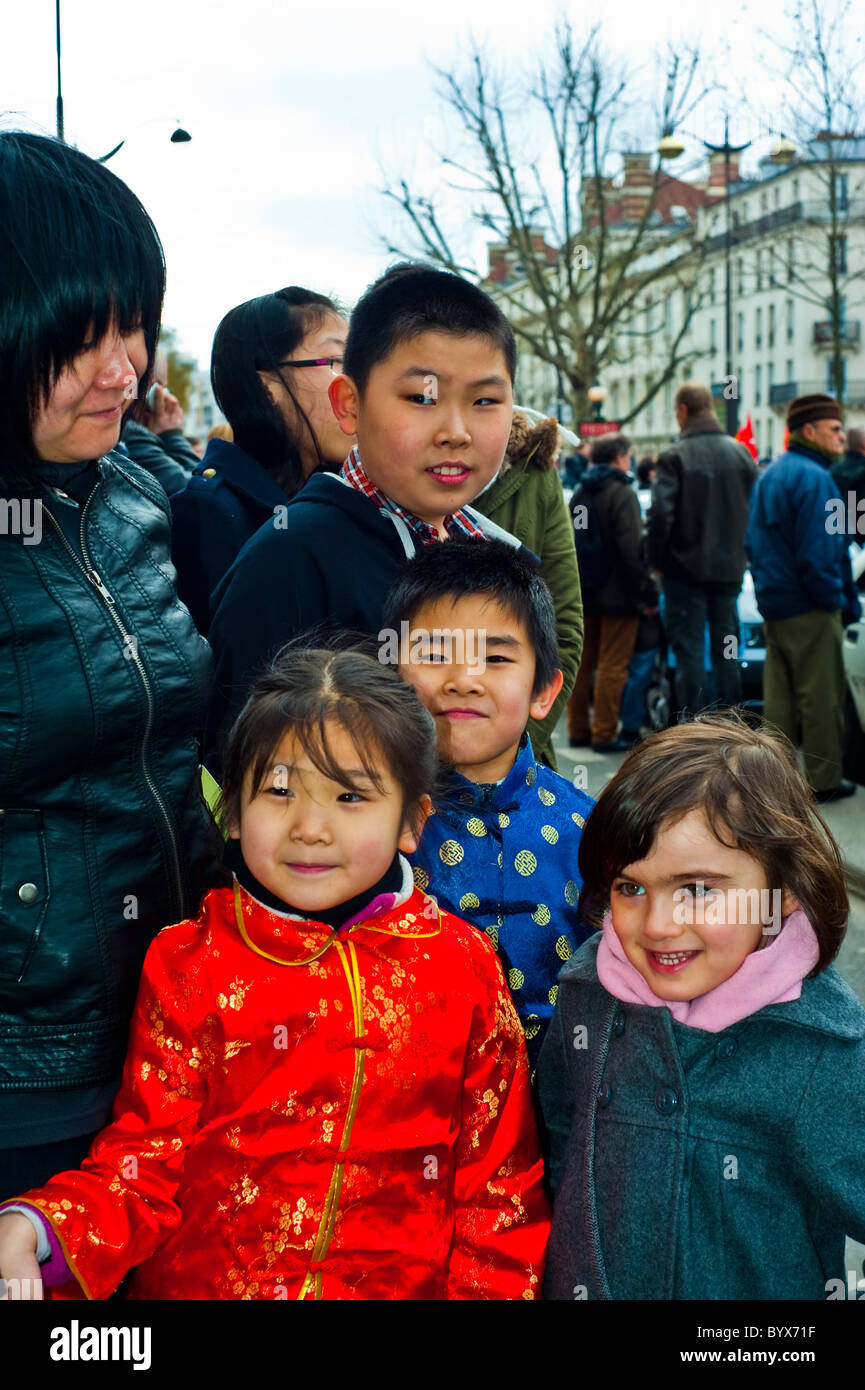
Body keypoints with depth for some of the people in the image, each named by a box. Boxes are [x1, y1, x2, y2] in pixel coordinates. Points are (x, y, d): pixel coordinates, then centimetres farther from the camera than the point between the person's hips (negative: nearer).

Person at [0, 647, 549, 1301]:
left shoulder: (464, 968, 1)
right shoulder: (187, 965, 0)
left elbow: (499, 1181, 7)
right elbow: (146, 1161, 0)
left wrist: (491, 1288, -4)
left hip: (405, 1284, 0)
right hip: (199, 1283, 1)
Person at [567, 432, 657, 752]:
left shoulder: (579, 494, 12)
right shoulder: (621, 494, -11)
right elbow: (632, 549, -17)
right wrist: (648, 592, -13)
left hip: (584, 595, 7)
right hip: (616, 594, -7)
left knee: (582, 664, 12)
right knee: (612, 666, -4)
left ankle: (578, 731, 16)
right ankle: (604, 734, -3)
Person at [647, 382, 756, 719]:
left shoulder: (674, 456, -12)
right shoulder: (740, 452, 5)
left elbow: (660, 513, -18)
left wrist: (657, 560, -6)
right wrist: (740, 552, 15)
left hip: (687, 567, -5)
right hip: (730, 566, 5)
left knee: (689, 649, 0)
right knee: (727, 650, 12)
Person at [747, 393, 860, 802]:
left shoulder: (770, 475, 14)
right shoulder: (813, 477, -16)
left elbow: (753, 543, 19)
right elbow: (818, 552, -21)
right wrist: (837, 600, -11)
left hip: (773, 601, 9)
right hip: (808, 610, -9)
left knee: (779, 693, 12)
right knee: (821, 696, 0)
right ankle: (823, 780, 6)